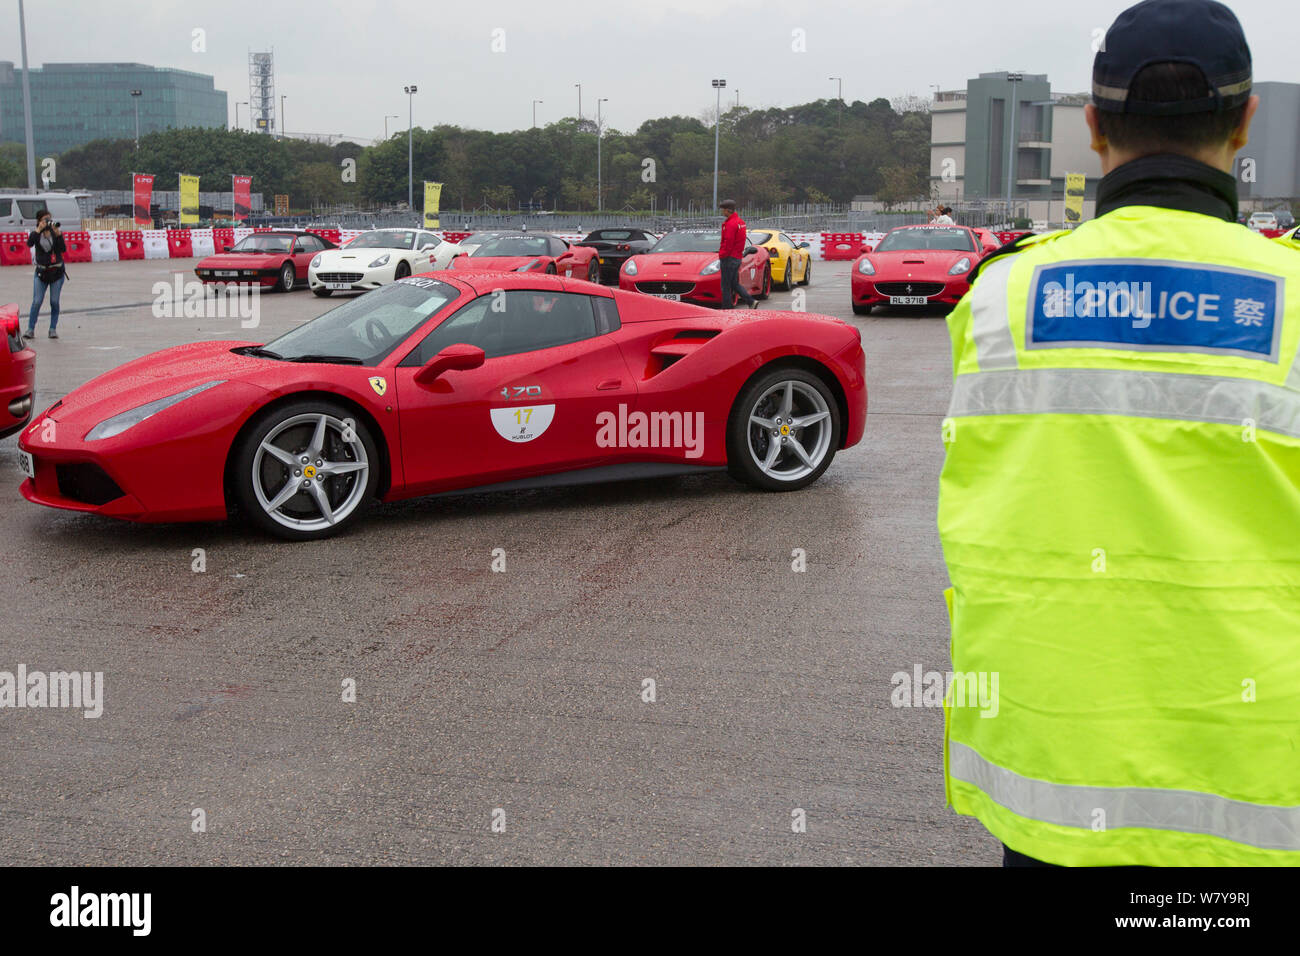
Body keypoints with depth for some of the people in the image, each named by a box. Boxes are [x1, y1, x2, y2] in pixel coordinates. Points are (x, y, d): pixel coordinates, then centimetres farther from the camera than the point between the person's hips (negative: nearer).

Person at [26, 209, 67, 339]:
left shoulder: (55, 231, 0)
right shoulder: (36, 233, 1)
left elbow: (63, 249, -12)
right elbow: (29, 244, -20)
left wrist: (58, 234, -21)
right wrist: (38, 230, -22)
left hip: (57, 271, 0)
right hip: (41, 272, 0)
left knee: (54, 301, 0)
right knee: (37, 301, -6)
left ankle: (53, 329, 8)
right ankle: (30, 329, -2)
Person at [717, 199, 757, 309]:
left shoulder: (730, 224, -18)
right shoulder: (740, 221, 13)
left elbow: (728, 243, -21)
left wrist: (721, 257, -15)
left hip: (729, 258, -10)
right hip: (738, 258, 10)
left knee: (726, 286, -2)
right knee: (735, 284, 15)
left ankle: (727, 309, 1)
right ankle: (751, 301, 6)